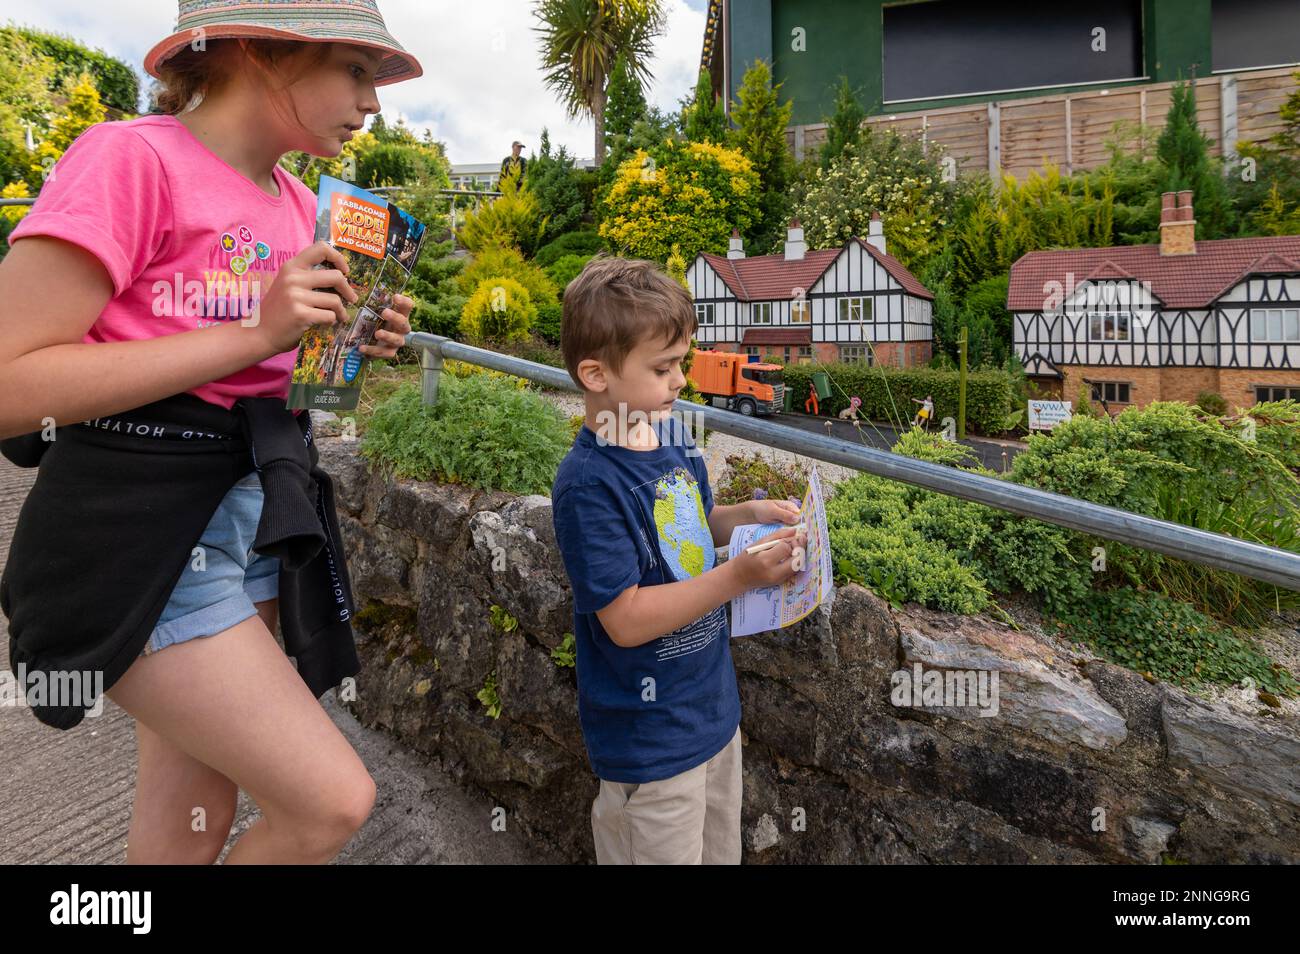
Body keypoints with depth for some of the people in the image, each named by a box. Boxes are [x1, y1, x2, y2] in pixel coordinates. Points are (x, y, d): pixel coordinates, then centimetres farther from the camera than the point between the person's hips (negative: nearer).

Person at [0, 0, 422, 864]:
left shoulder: (301, 206, 10)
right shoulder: (132, 158, -13)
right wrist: (254, 335, -22)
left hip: (257, 514, 7)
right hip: (140, 524, -7)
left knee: (190, 830, 16)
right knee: (334, 801, -7)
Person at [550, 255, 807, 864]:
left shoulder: (670, 439, -1)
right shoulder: (587, 484, -25)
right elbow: (626, 620, -25)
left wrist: (749, 515, -3)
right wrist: (738, 576, -28)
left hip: (714, 705, 8)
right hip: (650, 740, -8)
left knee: (722, 851, 27)